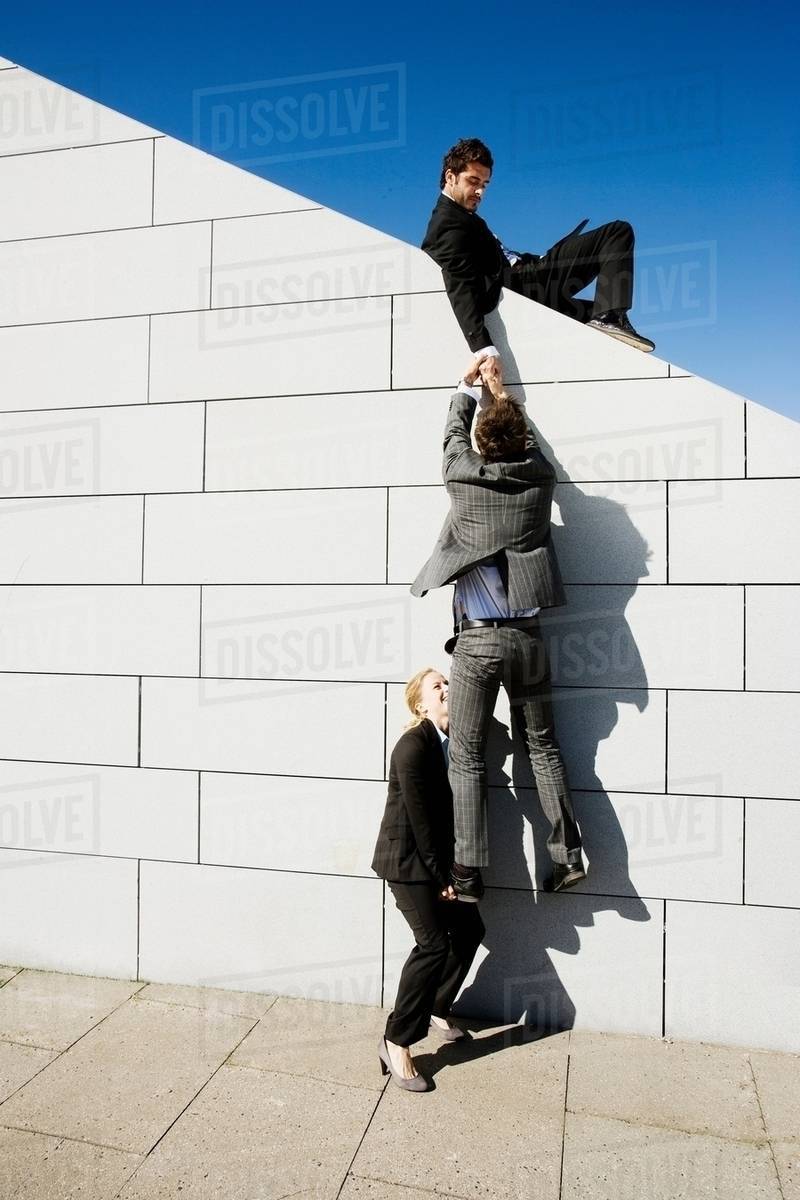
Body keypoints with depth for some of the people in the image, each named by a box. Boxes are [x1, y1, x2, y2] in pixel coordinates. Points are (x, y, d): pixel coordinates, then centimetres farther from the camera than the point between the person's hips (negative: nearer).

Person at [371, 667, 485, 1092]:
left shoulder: (454, 740, 2)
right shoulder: (413, 746, -22)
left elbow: (450, 807, 5)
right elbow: (419, 817, -20)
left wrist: (450, 871, 3)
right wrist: (441, 875, -15)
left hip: (437, 857, 9)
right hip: (406, 858, -9)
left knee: (469, 928, 14)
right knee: (433, 943, -13)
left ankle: (436, 1009, 34)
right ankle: (396, 1043, -1)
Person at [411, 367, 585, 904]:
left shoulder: (463, 475, -3)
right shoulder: (540, 477, 4)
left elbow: (455, 432, 19)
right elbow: (528, 442, 26)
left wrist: (470, 387, 36)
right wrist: (500, 391, 39)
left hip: (477, 639, -3)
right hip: (527, 636, 3)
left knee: (467, 757, 4)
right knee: (543, 745, 16)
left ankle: (468, 873, 4)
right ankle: (568, 855, 17)